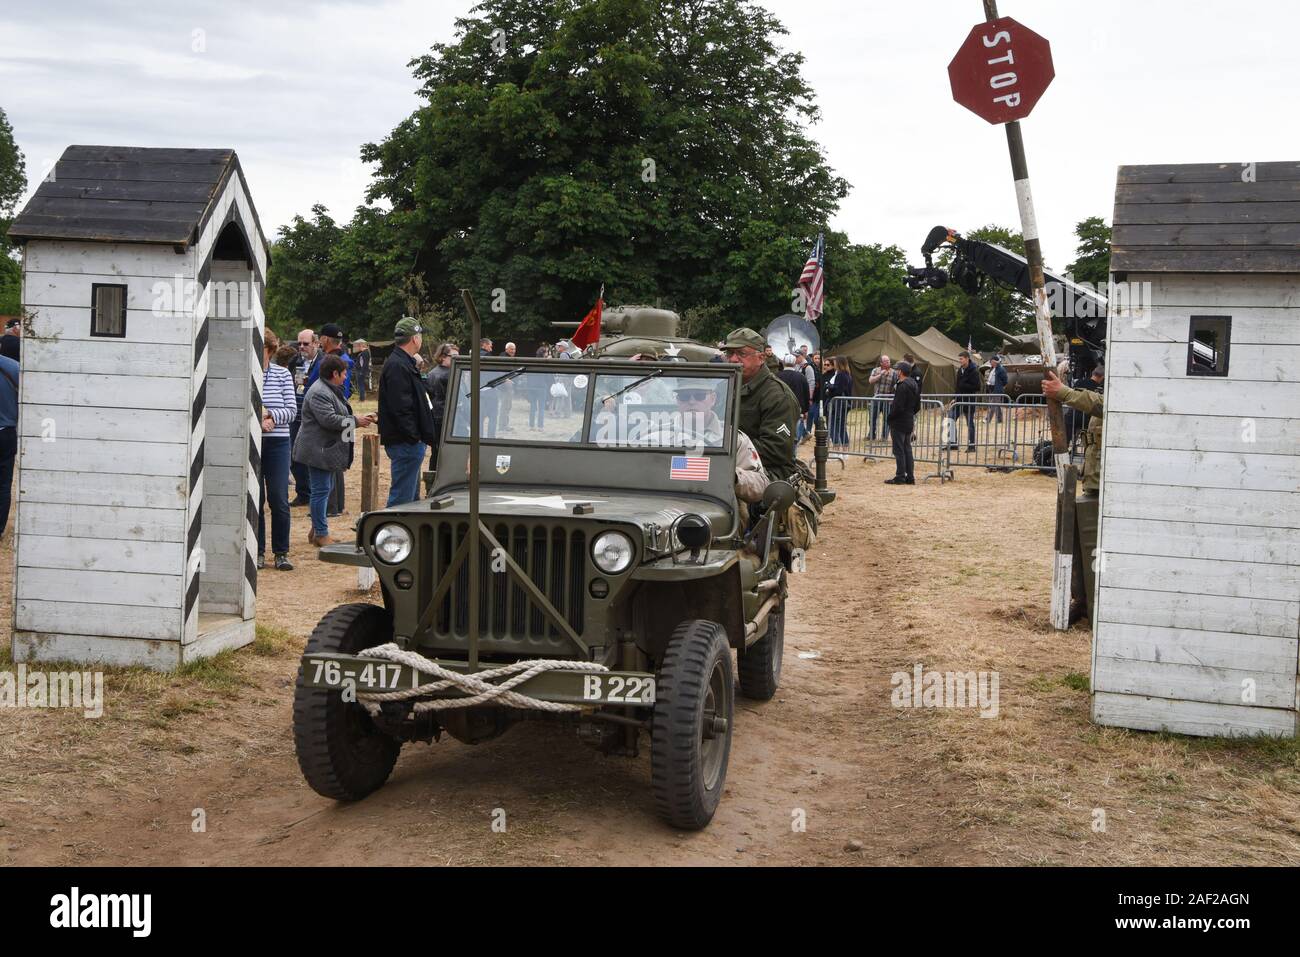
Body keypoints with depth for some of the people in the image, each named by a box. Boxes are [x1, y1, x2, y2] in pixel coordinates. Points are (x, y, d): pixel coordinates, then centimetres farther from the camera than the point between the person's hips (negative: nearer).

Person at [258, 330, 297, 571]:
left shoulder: (283, 374, 2)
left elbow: (292, 411, 0)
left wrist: (269, 415, -15)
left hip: (277, 444, 0)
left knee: (279, 500, 0)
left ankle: (281, 553, 10)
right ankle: (258, 552, 16)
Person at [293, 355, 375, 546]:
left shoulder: (331, 390, 18)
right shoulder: (319, 393, -18)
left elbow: (339, 415, 26)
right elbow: (329, 419, -26)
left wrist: (359, 419, 12)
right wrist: (355, 421, -18)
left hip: (328, 450, 11)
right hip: (318, 450, -11)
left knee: (324, 489, 16)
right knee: (321, 490, -7)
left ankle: (317, 529, 23)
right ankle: (321, 534, -2)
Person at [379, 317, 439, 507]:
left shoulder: (405, 363, 18)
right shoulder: (396, 366, -16)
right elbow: (400, 407, -23)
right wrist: (414, 436, -21)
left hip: (412, 442, 11)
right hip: (405, 442, -11)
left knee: (412, 497, 18)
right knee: (402, 497, -9)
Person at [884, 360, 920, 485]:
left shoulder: (902, 387, -18)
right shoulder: (914, 385, 11)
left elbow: (898, 406, -22)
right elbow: (917, 406, 16)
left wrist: (890, 416, -9)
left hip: (899, 423, -9)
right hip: (909, 422, 9)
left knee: (899, 450, -4)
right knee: (907, 449, 13)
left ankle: (900, 477, -2)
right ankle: (910, 477, 15)